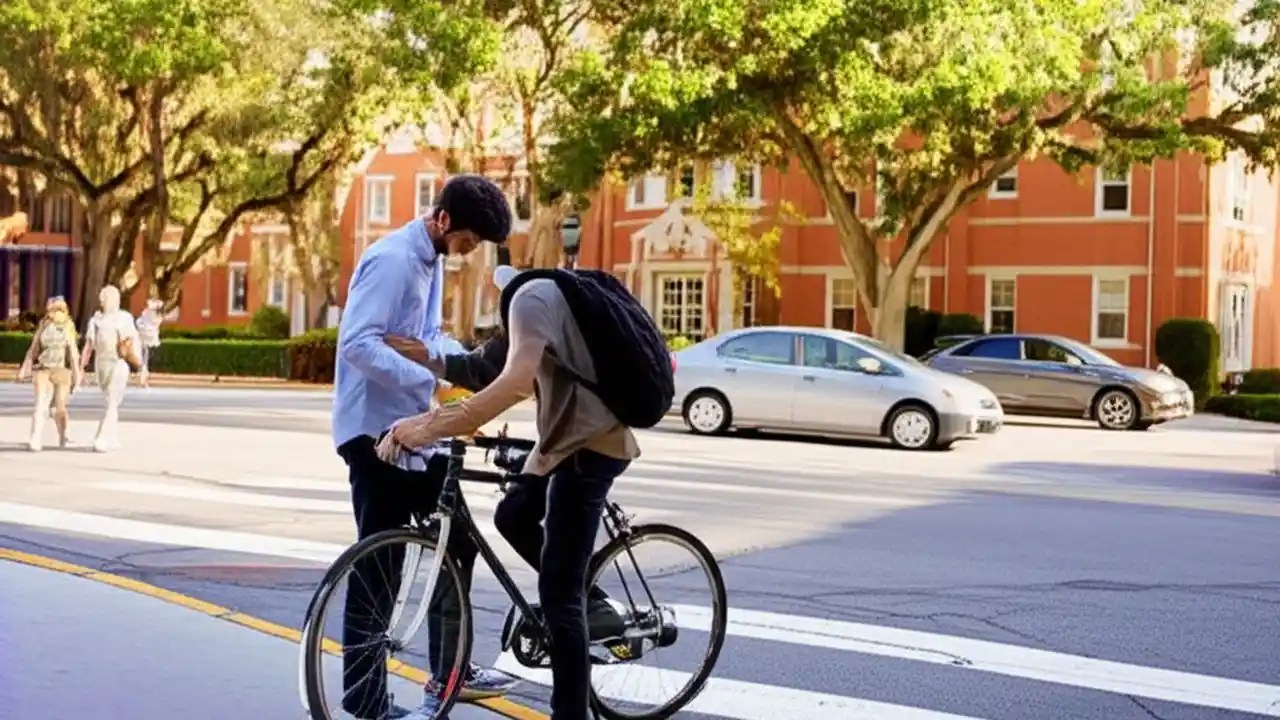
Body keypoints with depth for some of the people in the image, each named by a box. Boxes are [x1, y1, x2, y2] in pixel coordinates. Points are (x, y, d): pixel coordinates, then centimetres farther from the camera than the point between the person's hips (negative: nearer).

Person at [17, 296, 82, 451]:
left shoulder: (68, 327, 3)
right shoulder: (43, 326, 4)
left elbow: (72, 351, 3)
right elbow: (33, 349, 7)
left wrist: (76, 373, -2)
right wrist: (24, 369, 5)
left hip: (62, 371, 0)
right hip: (43, 370, 0)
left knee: (60, 407, 5)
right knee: (40, 405, -13)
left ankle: (63, 436, 29)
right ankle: (36, 441, -20)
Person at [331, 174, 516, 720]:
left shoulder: (431, 261, 12)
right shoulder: (393, 259, -18)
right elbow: (358, 343, -28)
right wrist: (431, 380, -34)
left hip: (414, 425, 10)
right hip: (377, 427, -10)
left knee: (456, 540, 14)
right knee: (380, 562, -4)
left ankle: (449, 671, 26)